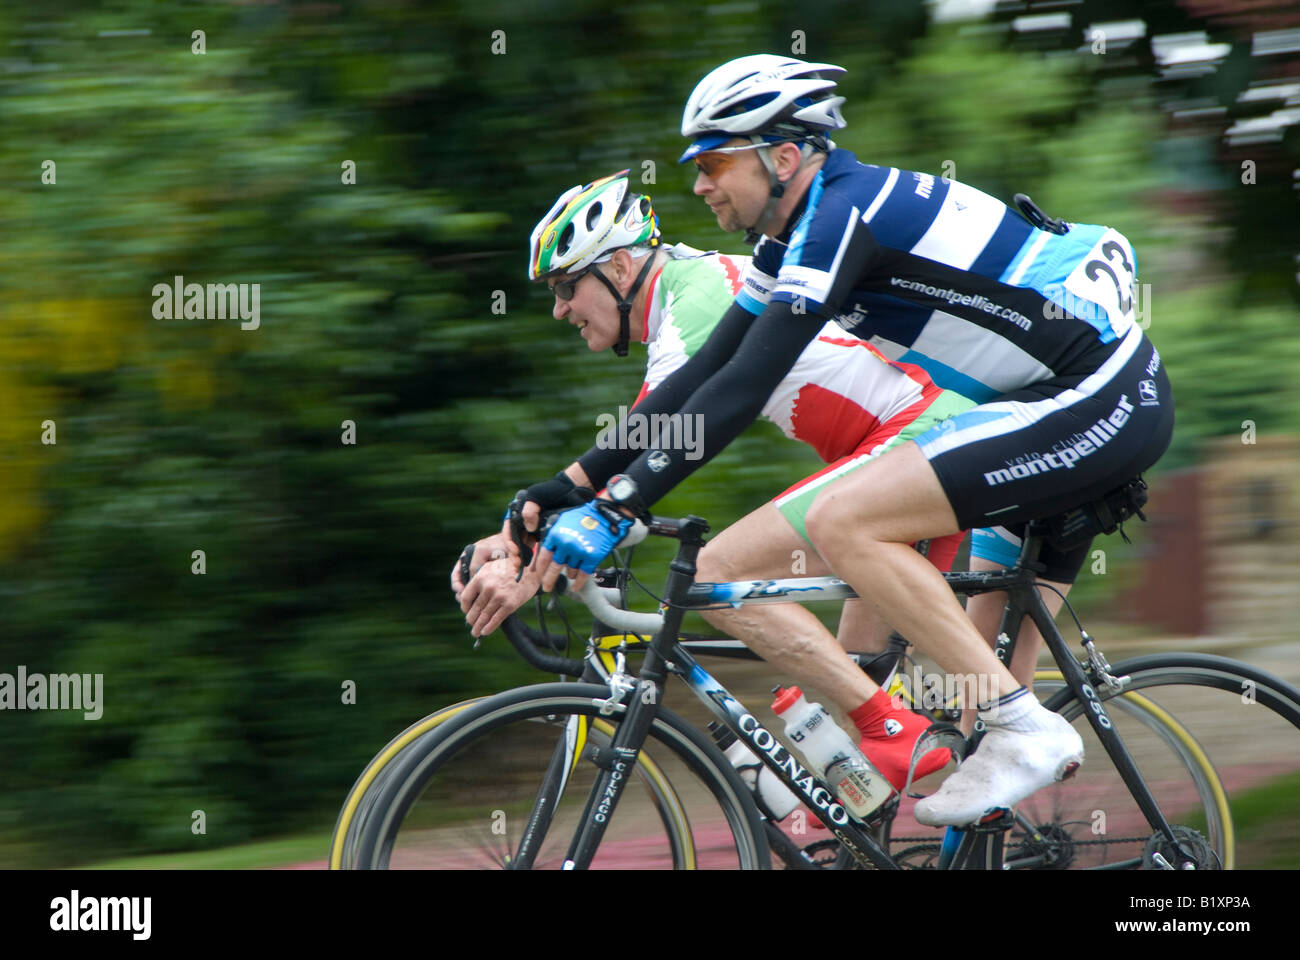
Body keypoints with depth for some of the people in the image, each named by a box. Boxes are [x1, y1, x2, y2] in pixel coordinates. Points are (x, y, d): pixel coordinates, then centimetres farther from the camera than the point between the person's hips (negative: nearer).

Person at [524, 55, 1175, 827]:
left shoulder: (843, 215, -17)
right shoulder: (802, 233, 12)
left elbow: (744, 392, -24)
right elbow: (702, 378, 15)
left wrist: (613, 513, -24)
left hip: (1100, 401, -10)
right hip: (1113, 400, 10)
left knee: (843, 524, -17)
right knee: (981, 650, 14)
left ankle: (1026, 731, -15)